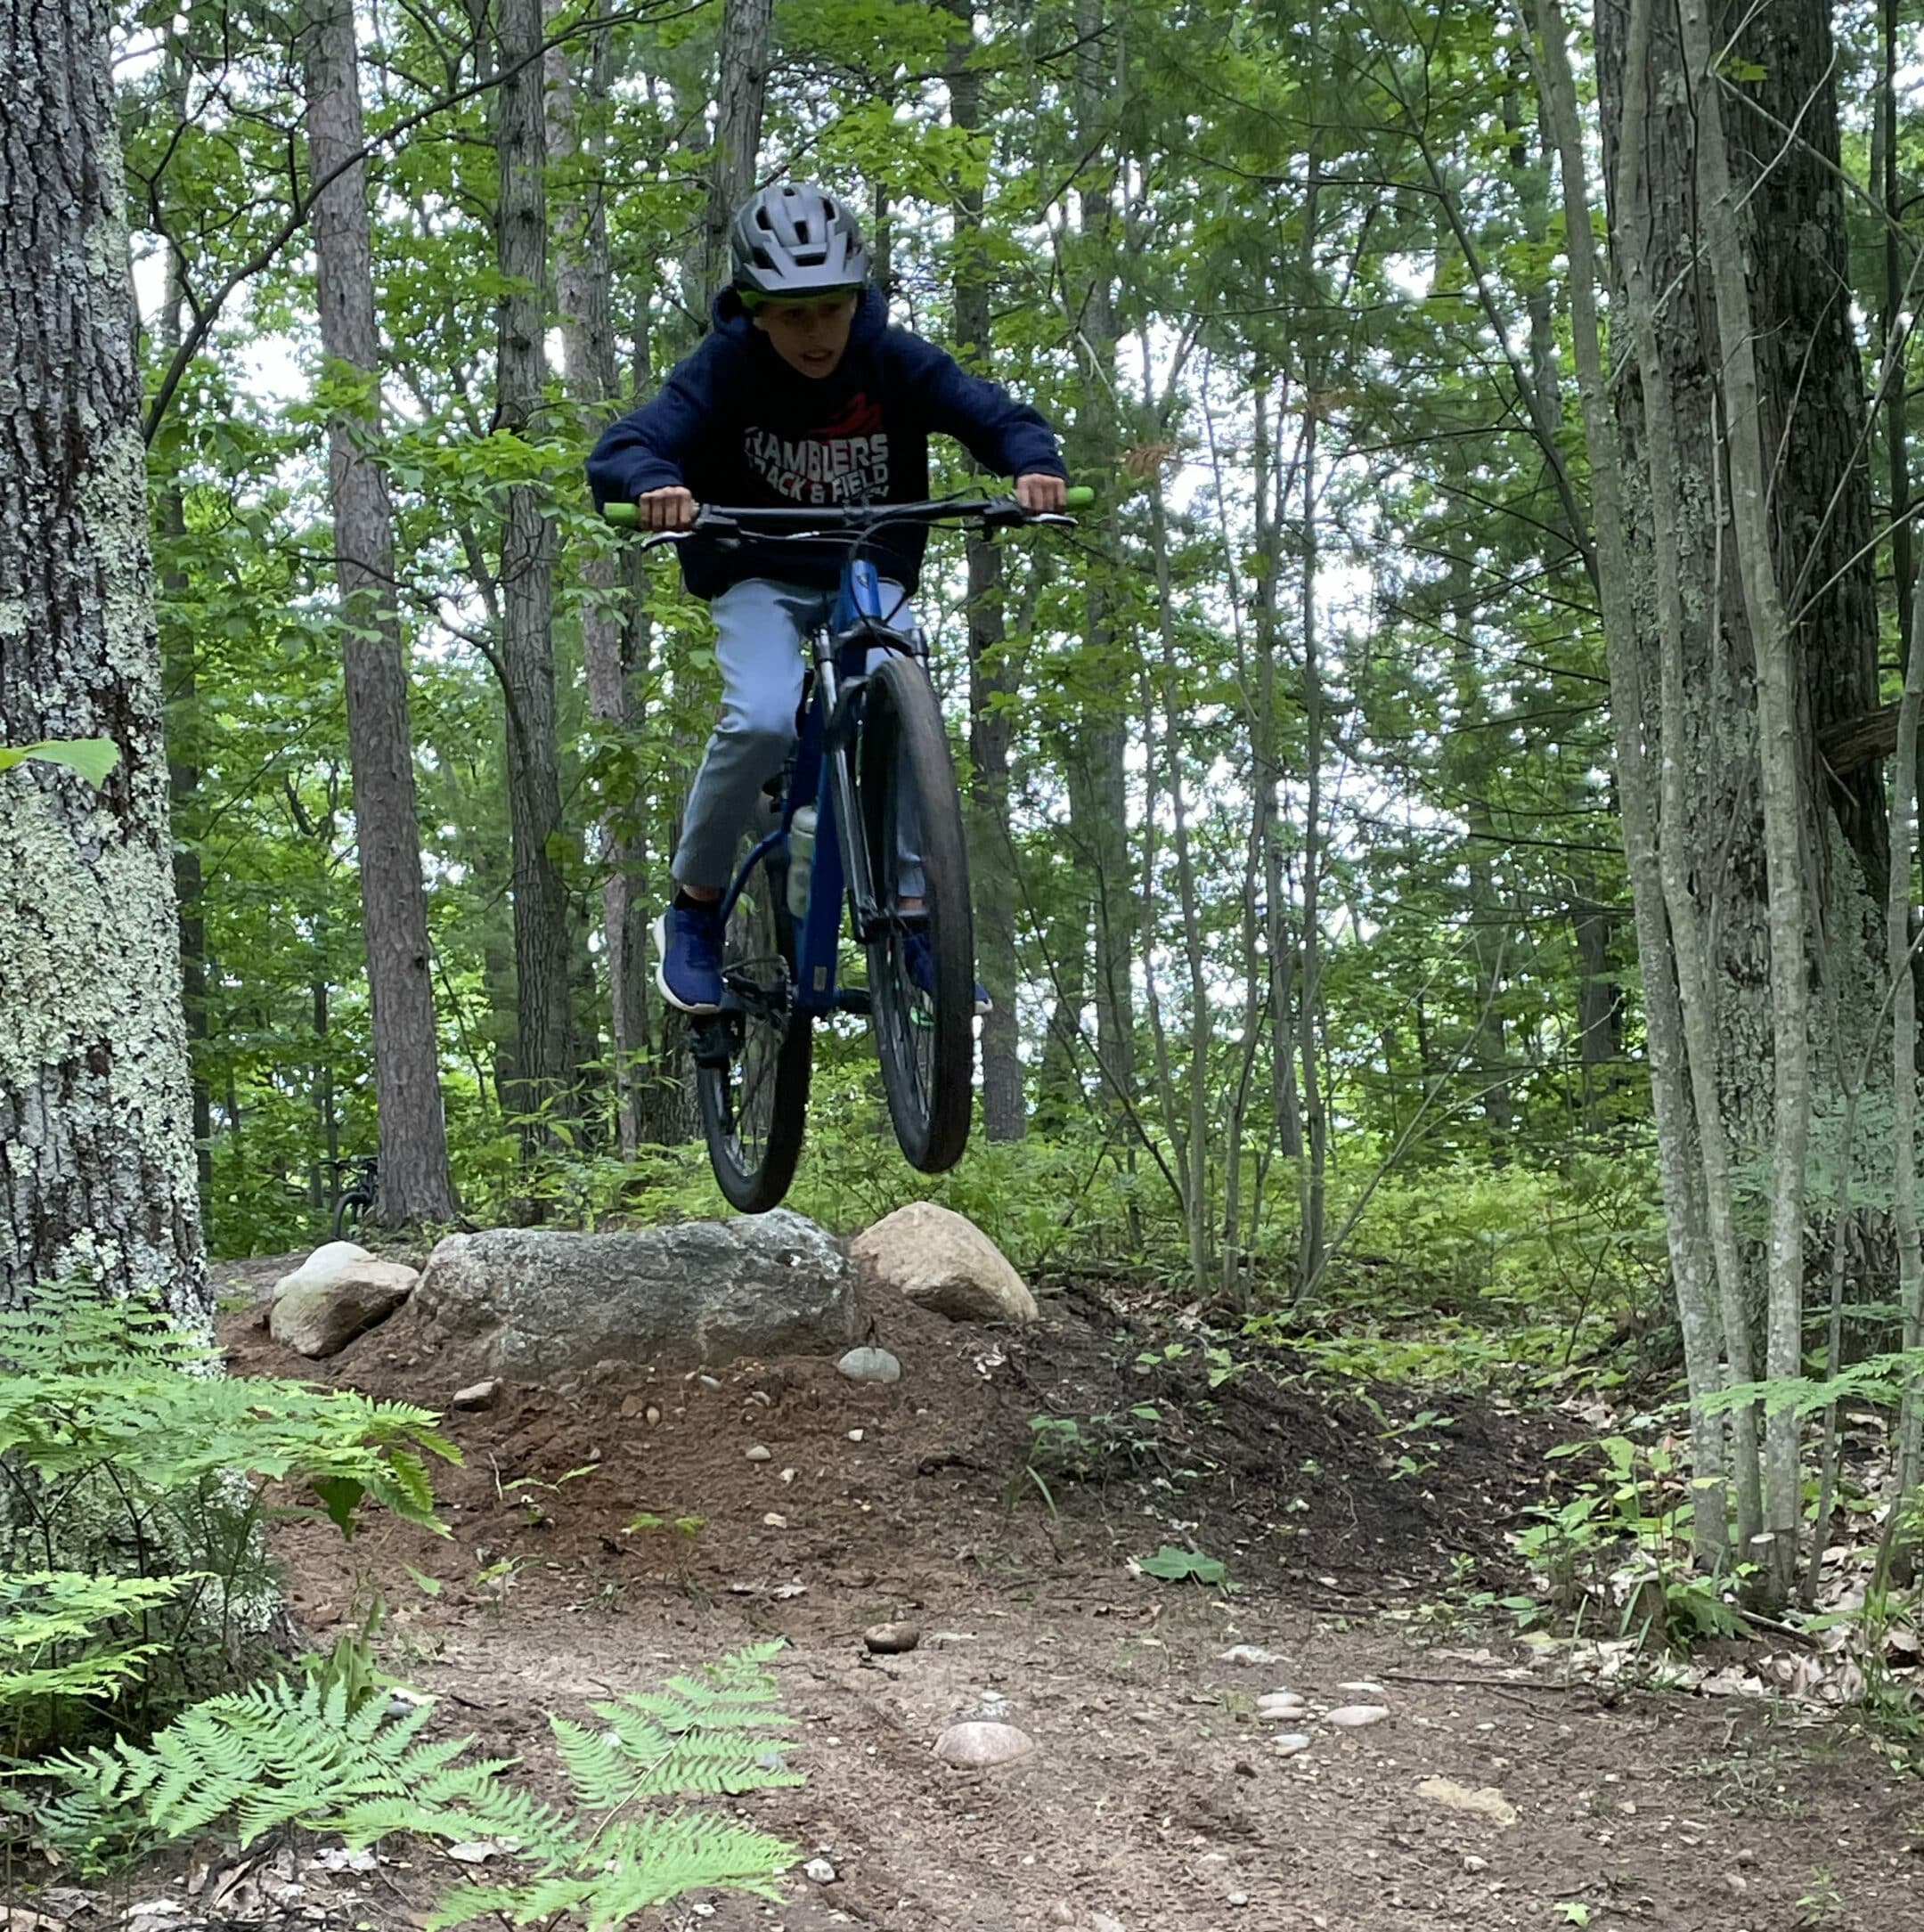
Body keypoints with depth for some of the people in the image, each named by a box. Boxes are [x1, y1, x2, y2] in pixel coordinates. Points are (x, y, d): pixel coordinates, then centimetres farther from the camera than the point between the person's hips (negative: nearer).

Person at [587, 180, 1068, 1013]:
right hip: (760, 578, -2)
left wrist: (1035, 465, -38)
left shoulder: (894, 361, -11)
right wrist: (654, 484, -50)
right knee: (762, 721, -30)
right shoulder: (723, 369, -16)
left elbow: (994, 414, -14)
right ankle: (693, 909, -9)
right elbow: (618, 451, -26)